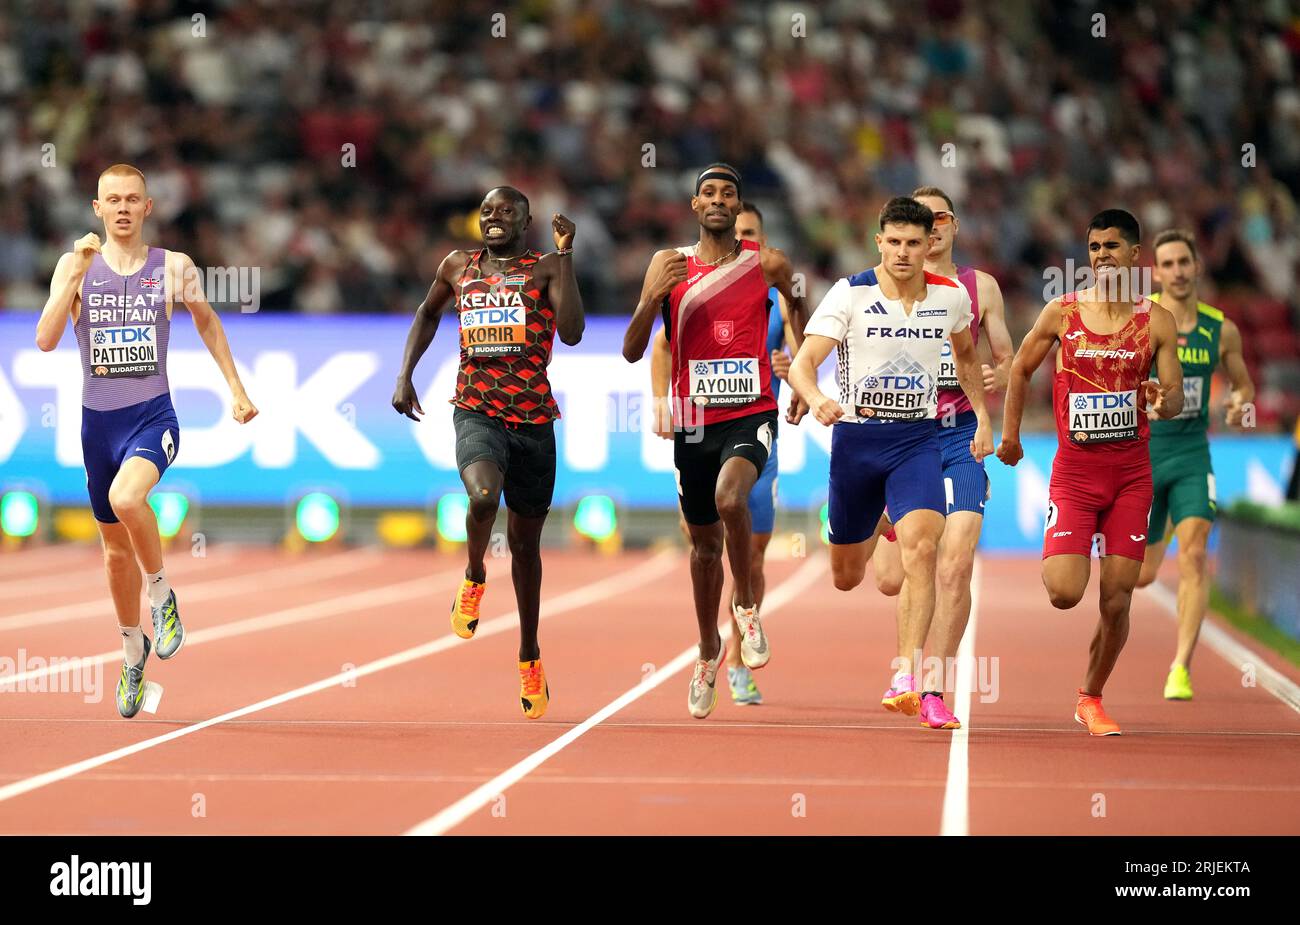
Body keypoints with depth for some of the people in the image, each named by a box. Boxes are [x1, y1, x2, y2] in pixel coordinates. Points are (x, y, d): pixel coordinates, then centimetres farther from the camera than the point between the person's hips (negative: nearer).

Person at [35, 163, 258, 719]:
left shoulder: (174, 268, 0)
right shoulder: (75, 266, 0)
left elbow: (207, 323, 17)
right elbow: (45, 340, -11)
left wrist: (236, 389, 14)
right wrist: (77, 276, -20)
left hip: (152, 416, -3)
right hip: (98, 419, 3)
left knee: (126, 497, -33)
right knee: (116, 547, 13)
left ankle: (161, 593, -9)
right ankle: (133, 650, 34)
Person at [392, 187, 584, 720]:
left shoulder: (545, 269, -1)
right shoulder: (458, 267, 8)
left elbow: (572, 332, -18)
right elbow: (428, 313, 27)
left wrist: (565, 256, -19)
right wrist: (405, 375, 17)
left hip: (533, 417, 0)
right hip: (476, 411, 0)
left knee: (526, 541, 11)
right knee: (483, 496, -33)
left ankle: (529, 655, 29)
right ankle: (474, 577, -1)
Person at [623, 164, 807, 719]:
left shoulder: (768, 264, -1)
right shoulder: (669, 265, 1)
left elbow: (797, 302, 22)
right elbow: (632, 352, -2)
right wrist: (652, 297, -19)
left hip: (752, 414, -2)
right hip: (693, 422, 2)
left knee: (729, 498, -31)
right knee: (705, 543, 14)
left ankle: (746, 606, -8)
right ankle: (708, 649, 36)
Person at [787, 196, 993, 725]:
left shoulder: (951, 296, -1)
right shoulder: (850, 294, -11)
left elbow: (965, 353, 21)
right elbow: (802, 364, -18)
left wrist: (983, 417, 16)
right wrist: (816, 400, -39)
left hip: (917, 441, 1)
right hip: (856, 438, -1)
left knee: (921, 548, -24)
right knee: (846, 578, 13)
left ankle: (907, 680, -26)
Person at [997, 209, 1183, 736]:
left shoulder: (1156, 322, 0)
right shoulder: (1062, 313, -1)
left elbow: (1177, 398, -1)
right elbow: (1020, 370, 13)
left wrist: (1163, 401, -24)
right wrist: (1009, 434, 11)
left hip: (1131, 474, 1)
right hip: (1074, 471, -1)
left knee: (1116, 603, 0)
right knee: (1064, 594, -16)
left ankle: (1091, 700, 21)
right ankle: (1056, 558, 23)